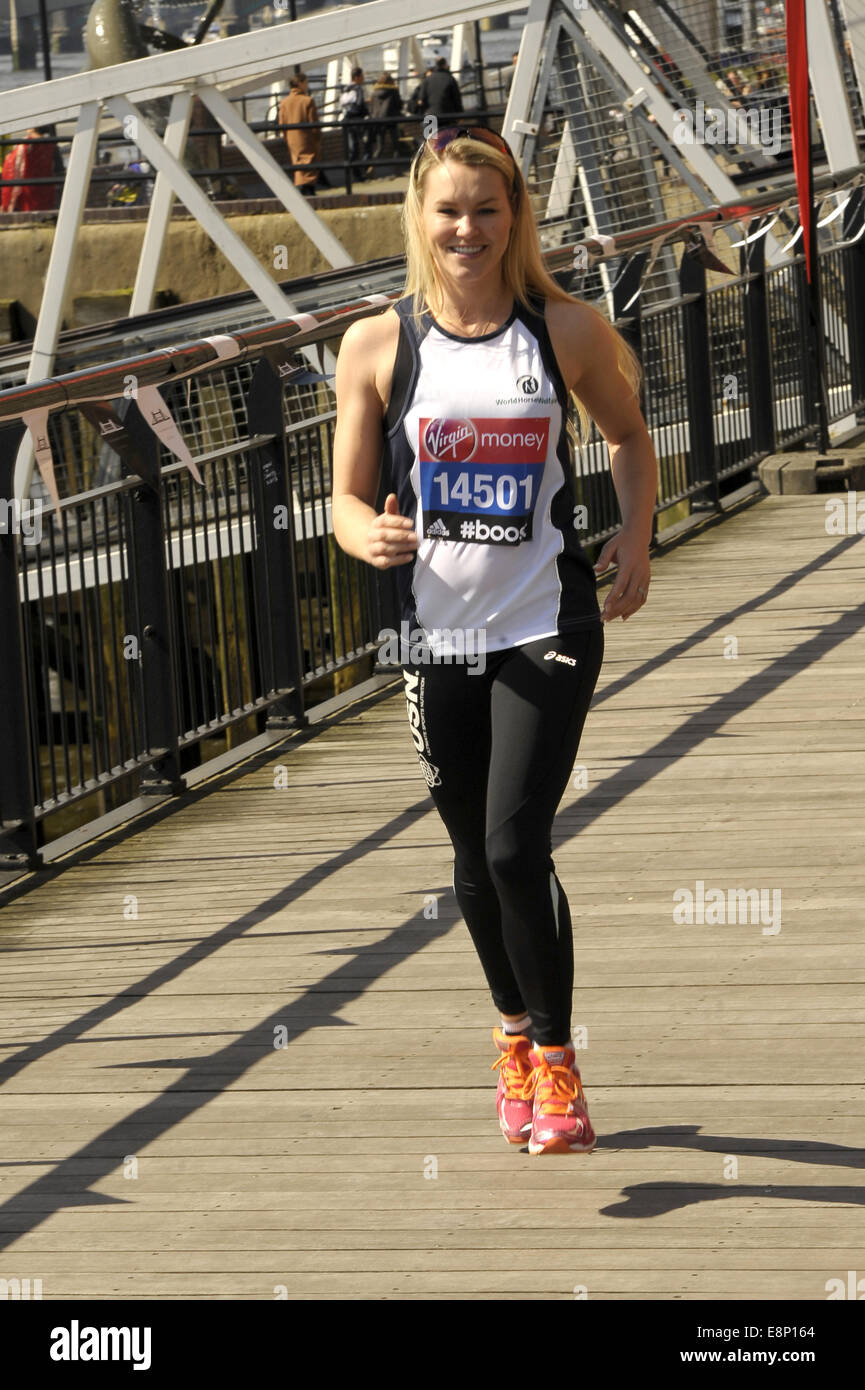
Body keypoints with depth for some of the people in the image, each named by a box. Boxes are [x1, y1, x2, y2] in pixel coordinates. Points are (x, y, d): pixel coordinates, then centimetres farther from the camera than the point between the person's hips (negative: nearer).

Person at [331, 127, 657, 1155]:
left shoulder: (566, 331, -3)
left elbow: (629, 436, 15)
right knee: (476, 861, 12)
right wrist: (371, 535, -20)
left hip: (546, 628, -2)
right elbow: (347, 498, 3)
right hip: (438, 636, 2)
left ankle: (555, 1059, 5)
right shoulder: (377, 347, -2)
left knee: (516, 846, -13)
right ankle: (515, 1033, 37)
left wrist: (636, 536, 1)